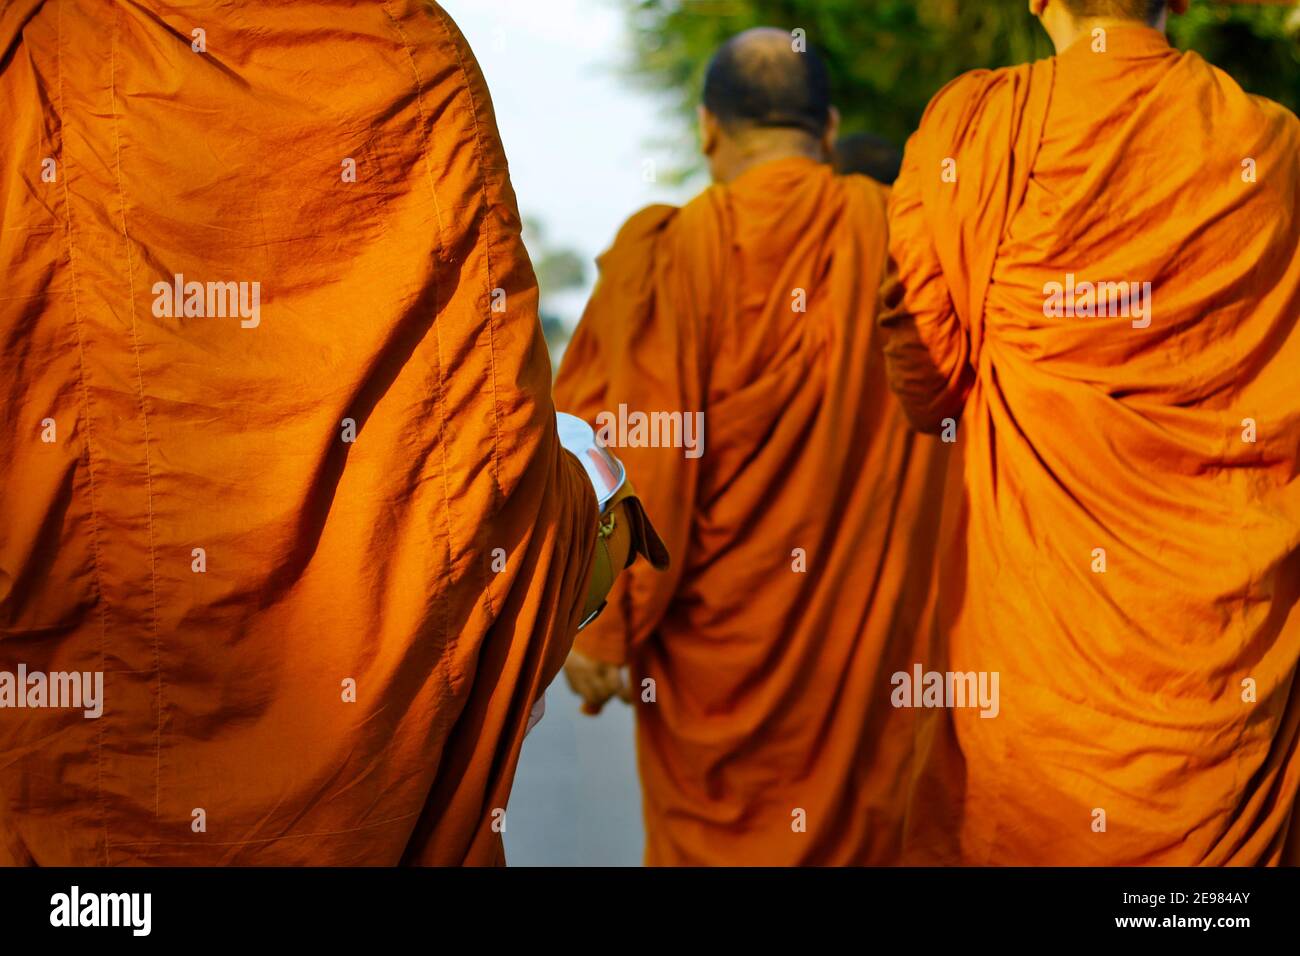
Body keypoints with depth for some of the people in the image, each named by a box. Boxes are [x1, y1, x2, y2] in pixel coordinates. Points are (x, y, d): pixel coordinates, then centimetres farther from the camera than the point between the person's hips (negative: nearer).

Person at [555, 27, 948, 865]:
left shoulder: (675, 252, -12)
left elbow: (633, 451, -14)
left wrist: (597, 626, -8)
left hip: (721, 640, -2)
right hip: (877, 634, 3)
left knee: (715, 834, 12)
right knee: (861, 817, 15)